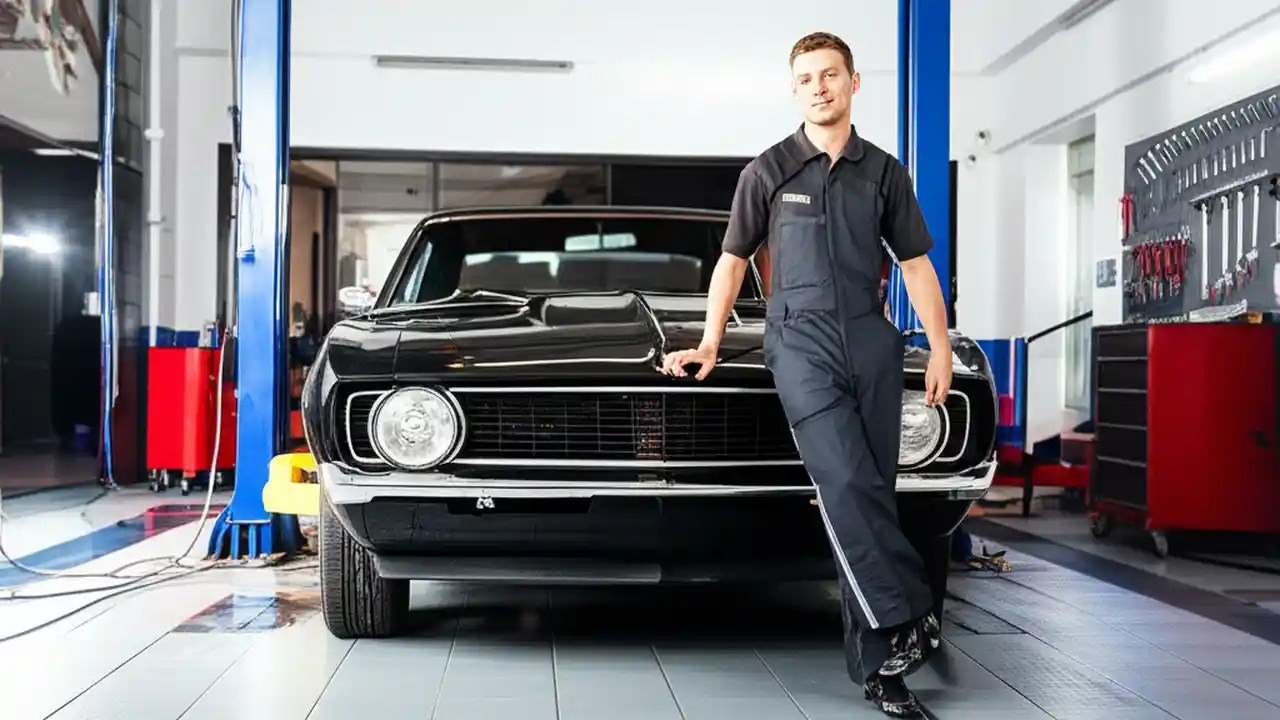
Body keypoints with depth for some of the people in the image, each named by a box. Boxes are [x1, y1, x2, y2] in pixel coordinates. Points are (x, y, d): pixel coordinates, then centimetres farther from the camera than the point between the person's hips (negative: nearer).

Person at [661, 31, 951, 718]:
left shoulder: (885, 172, 12)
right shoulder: (767, 171, 6)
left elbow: (916, 264, 14)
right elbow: (733, 259, 12)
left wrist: (941, 348, 7)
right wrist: (709, 344, 8)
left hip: (871, 340, 2)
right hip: (800, 340, -2)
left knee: (872, 494, 1)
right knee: (847, 486, -19)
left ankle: (878, 664, 6)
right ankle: (908, 616, -16)